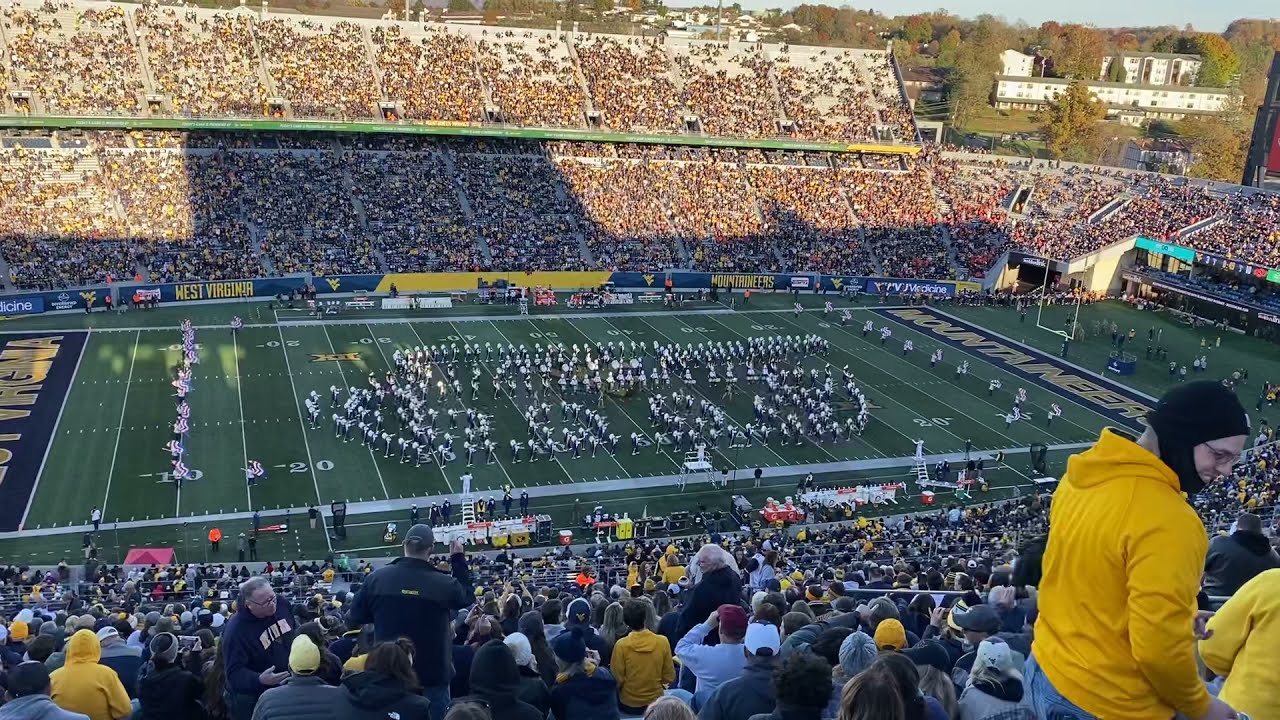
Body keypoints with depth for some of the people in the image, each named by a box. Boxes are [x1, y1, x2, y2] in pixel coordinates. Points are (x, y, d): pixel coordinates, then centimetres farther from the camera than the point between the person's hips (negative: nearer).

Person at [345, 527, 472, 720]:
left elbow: (353, 619, 0)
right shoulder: (444, 584, -16)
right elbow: (467, 597, 6)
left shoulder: (376, 578, -10)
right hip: (433, 675, -2)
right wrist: (458, 558, 11)